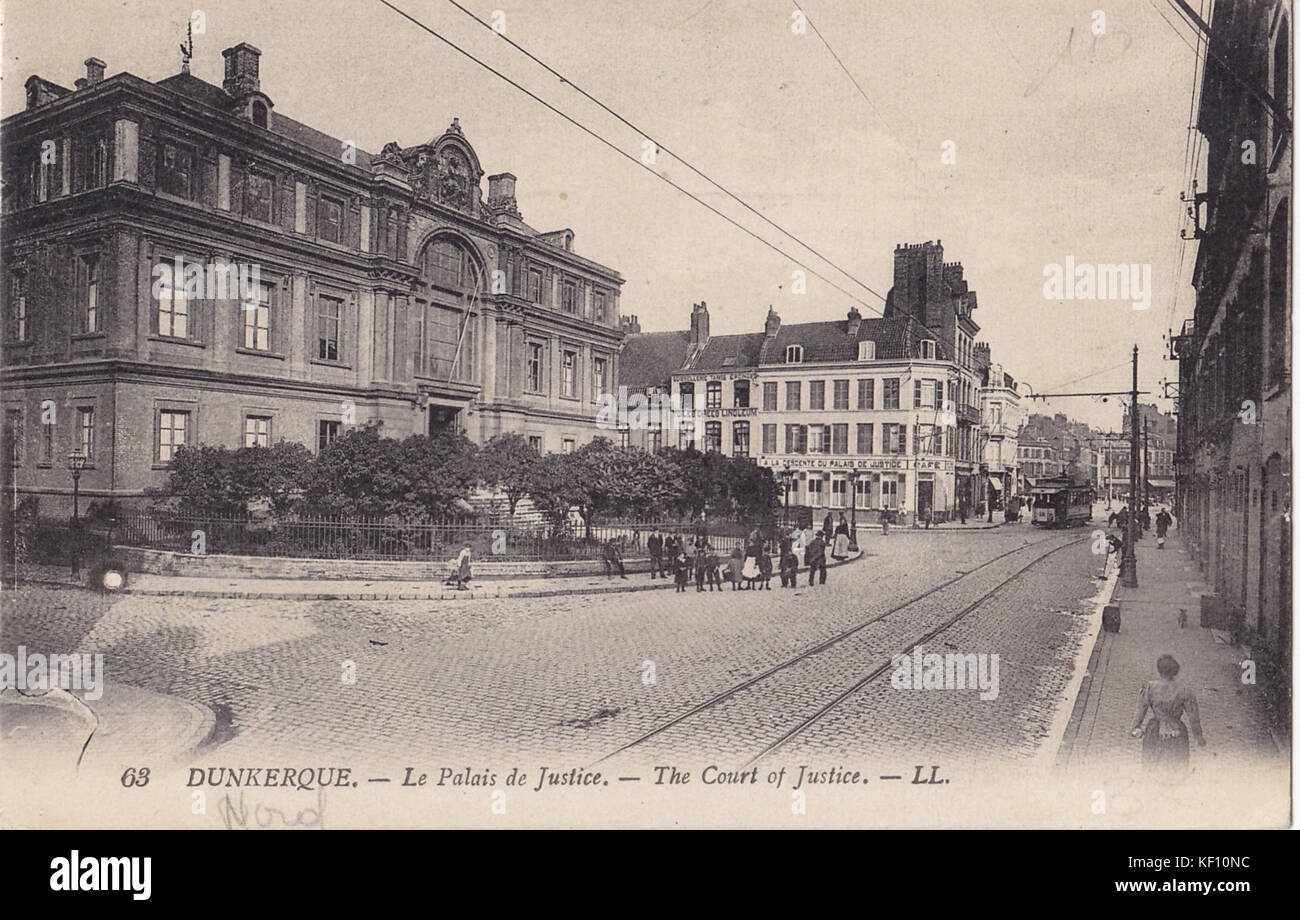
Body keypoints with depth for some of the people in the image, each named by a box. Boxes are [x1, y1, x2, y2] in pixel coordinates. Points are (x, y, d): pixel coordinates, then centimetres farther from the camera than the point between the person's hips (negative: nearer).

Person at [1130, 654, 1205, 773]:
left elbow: (1140, 711, -7)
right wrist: (1199, 738, 7)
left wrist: (1136, 728, 11)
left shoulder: (1148, 688, -18)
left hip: (1154, 736, 0)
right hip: (1176, 739, 0)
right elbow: (1193, 717, -9)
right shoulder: (1185, 691, -18)